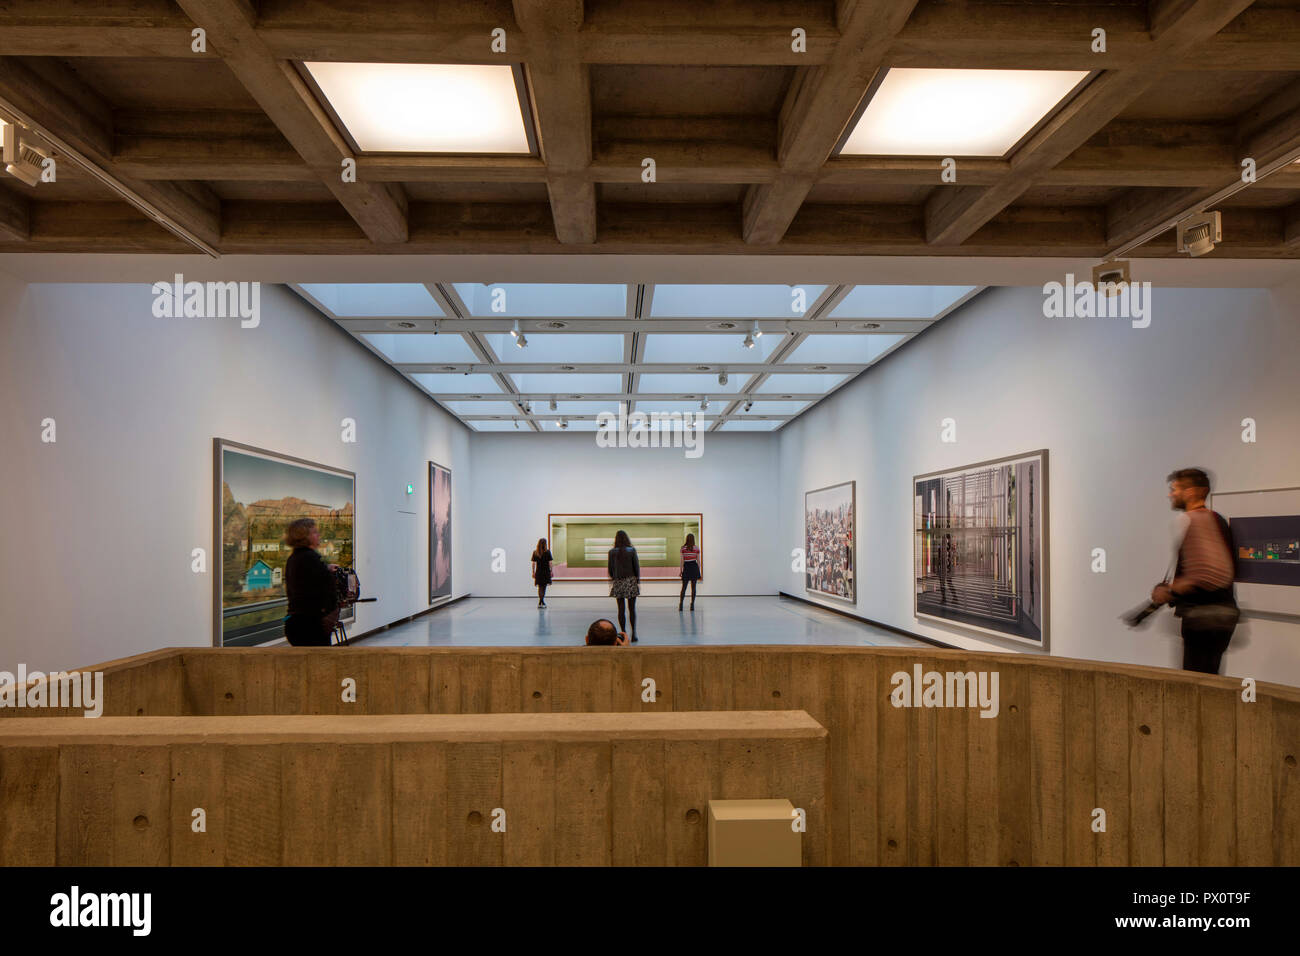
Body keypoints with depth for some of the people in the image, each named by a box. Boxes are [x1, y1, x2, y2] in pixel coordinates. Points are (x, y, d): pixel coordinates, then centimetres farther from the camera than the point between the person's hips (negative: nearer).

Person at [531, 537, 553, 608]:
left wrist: (533, 572, 7)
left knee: (540, 587, 13)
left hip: (538, 572, 2)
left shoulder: (535, 552, -1)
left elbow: (533, 563, 1)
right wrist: (551, 571, 1)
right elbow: (550, 562, -6)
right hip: (546, 572, -2)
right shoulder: (547, 552, -7)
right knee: (544, 587, 4)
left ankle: (540, 602, 14)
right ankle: (541, 601, -6)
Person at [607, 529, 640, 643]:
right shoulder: (632, 550, -5)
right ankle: (633, 633, 4)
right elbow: (636, 566, -3)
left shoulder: (612, 552, -2)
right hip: (630, 581, -1)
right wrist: (638, 580, 8)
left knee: (621, 609, 5)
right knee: (632, 609, 7)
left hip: (618, 582, 1)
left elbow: (610, 568, 3)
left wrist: (612, 579, 18)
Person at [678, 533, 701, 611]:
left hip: (686, 567, -1)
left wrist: (681, 570, 2)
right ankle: (692, 605, 4)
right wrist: (699, 572, 10)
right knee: (693, 587, 5)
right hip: (694, 567, 1)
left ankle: (680, 605, -2)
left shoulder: (683, 548, -3)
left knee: (683, 587, 5)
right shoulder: (696, 548, 1)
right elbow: (698, 561, 4)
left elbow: (682, 560, -3)